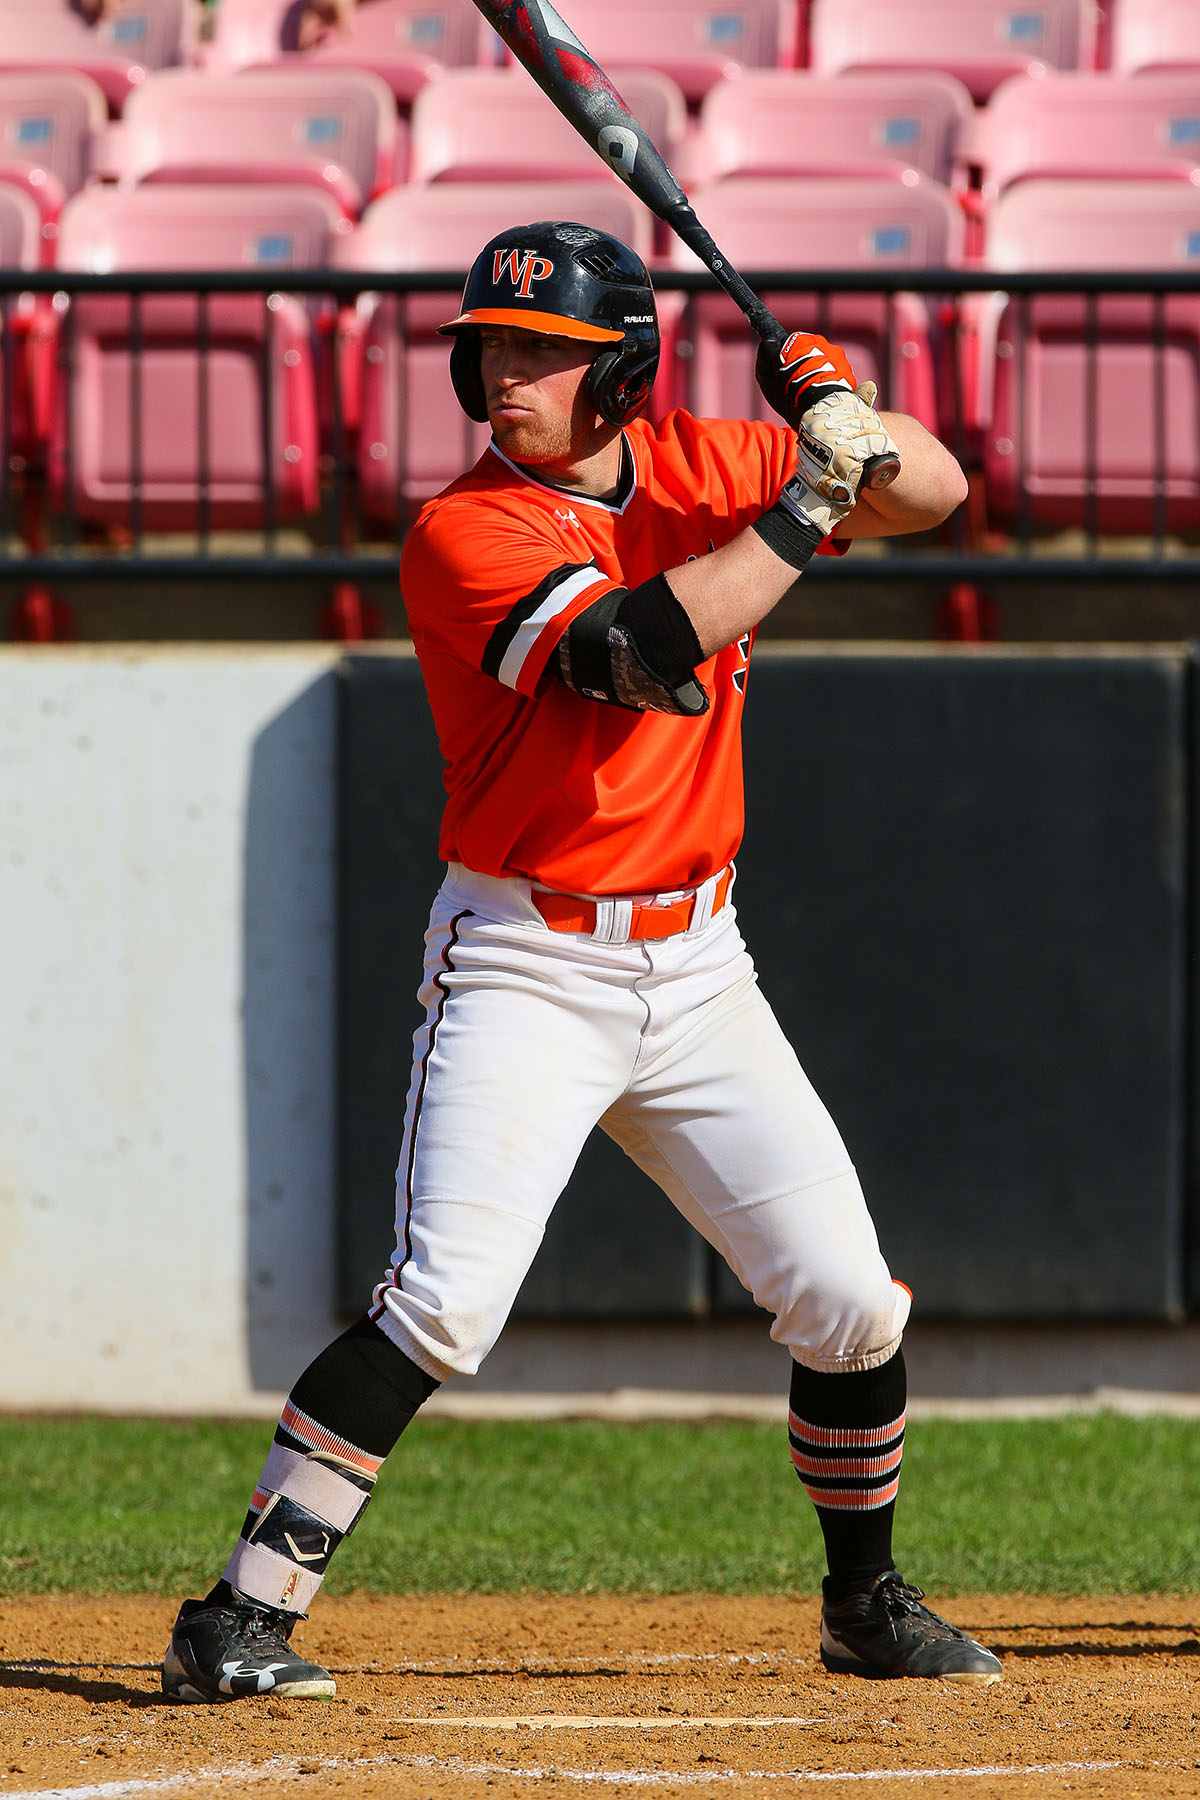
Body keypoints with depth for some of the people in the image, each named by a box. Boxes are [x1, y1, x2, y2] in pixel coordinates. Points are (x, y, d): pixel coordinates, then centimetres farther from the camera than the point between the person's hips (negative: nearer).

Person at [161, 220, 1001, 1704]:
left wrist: (852, 418, -14)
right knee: (444, 1305, -20)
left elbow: (934, 491, 8)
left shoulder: (699, 469, 4)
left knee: (850, 1303, 4)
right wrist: (811, 497, -26)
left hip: (695, 969, 5)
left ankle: (866, 1605, 26)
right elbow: (646, 650, -28)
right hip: (525, 974, -5)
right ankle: (241, 1619, -15)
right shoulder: (464, 536, -14)